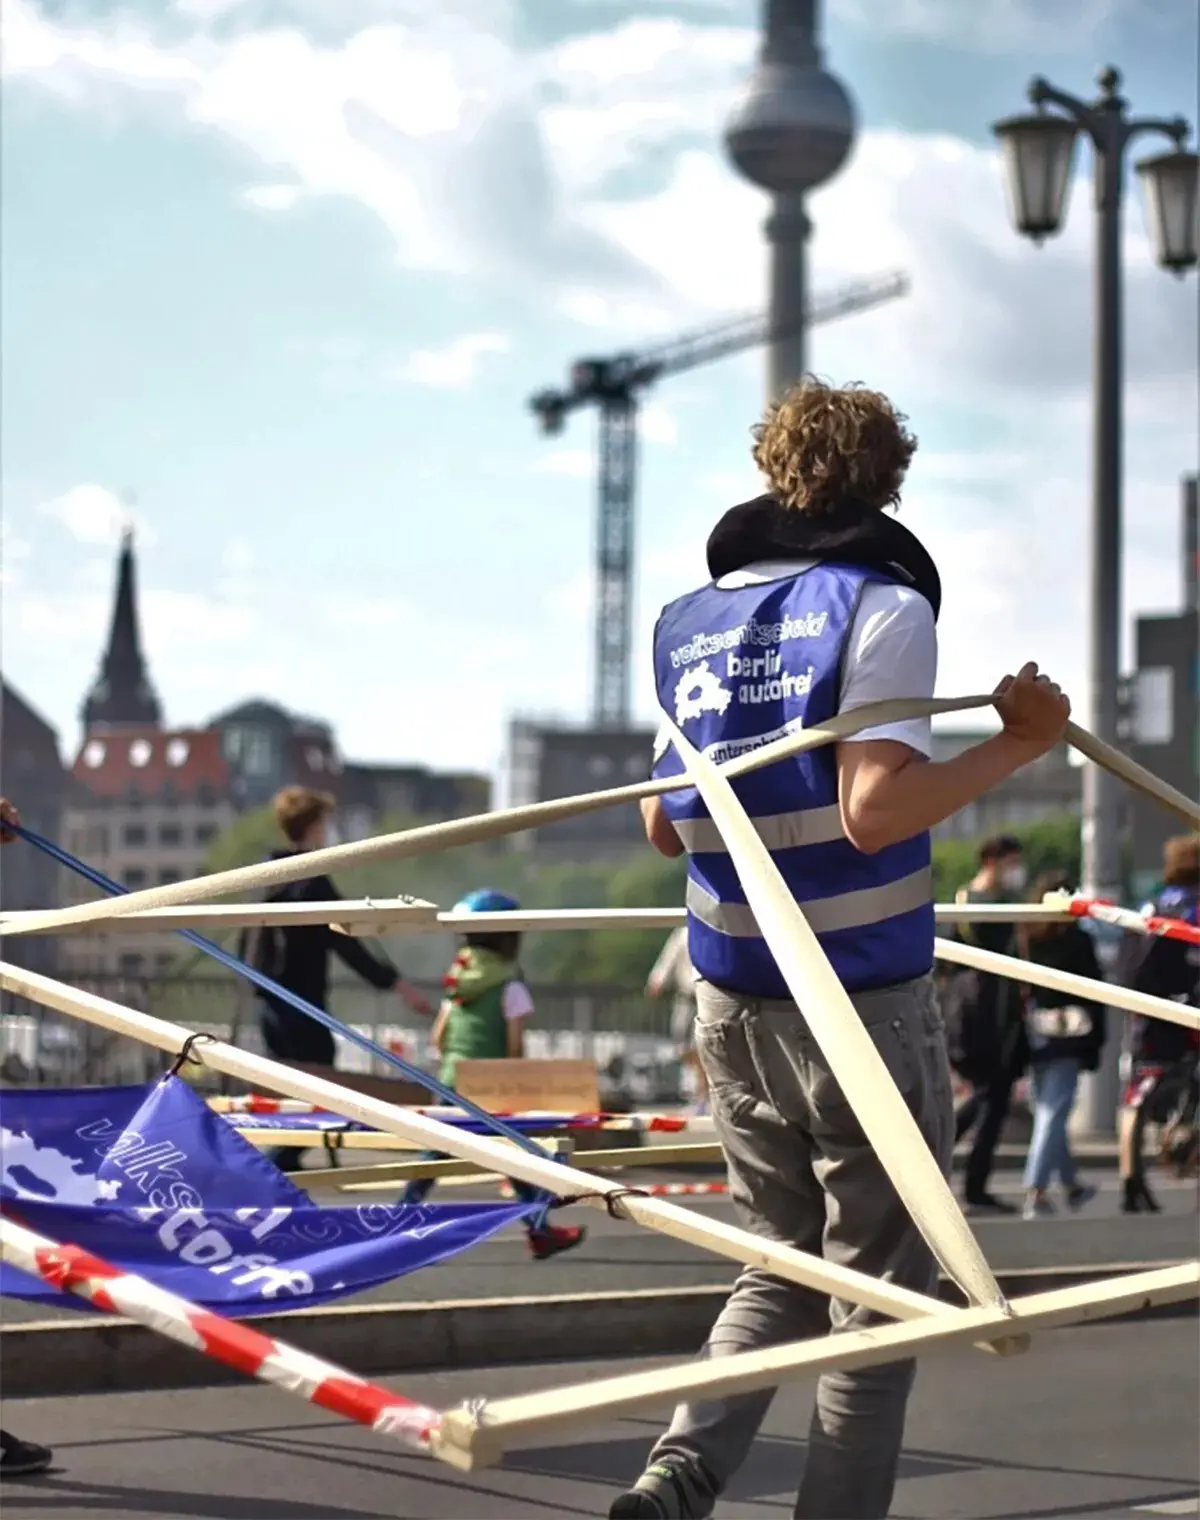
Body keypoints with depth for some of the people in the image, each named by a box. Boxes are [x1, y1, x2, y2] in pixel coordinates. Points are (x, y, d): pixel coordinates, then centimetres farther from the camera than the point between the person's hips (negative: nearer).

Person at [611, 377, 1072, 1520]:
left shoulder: (690, 620, 8)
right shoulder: (880, 603, -10)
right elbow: (875, 813, -22)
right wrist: (1022, 741, -14)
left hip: (732, 1005, 6)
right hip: (864, 1005, -6)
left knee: (784, 1267, 17)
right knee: (877, 1288, 7)